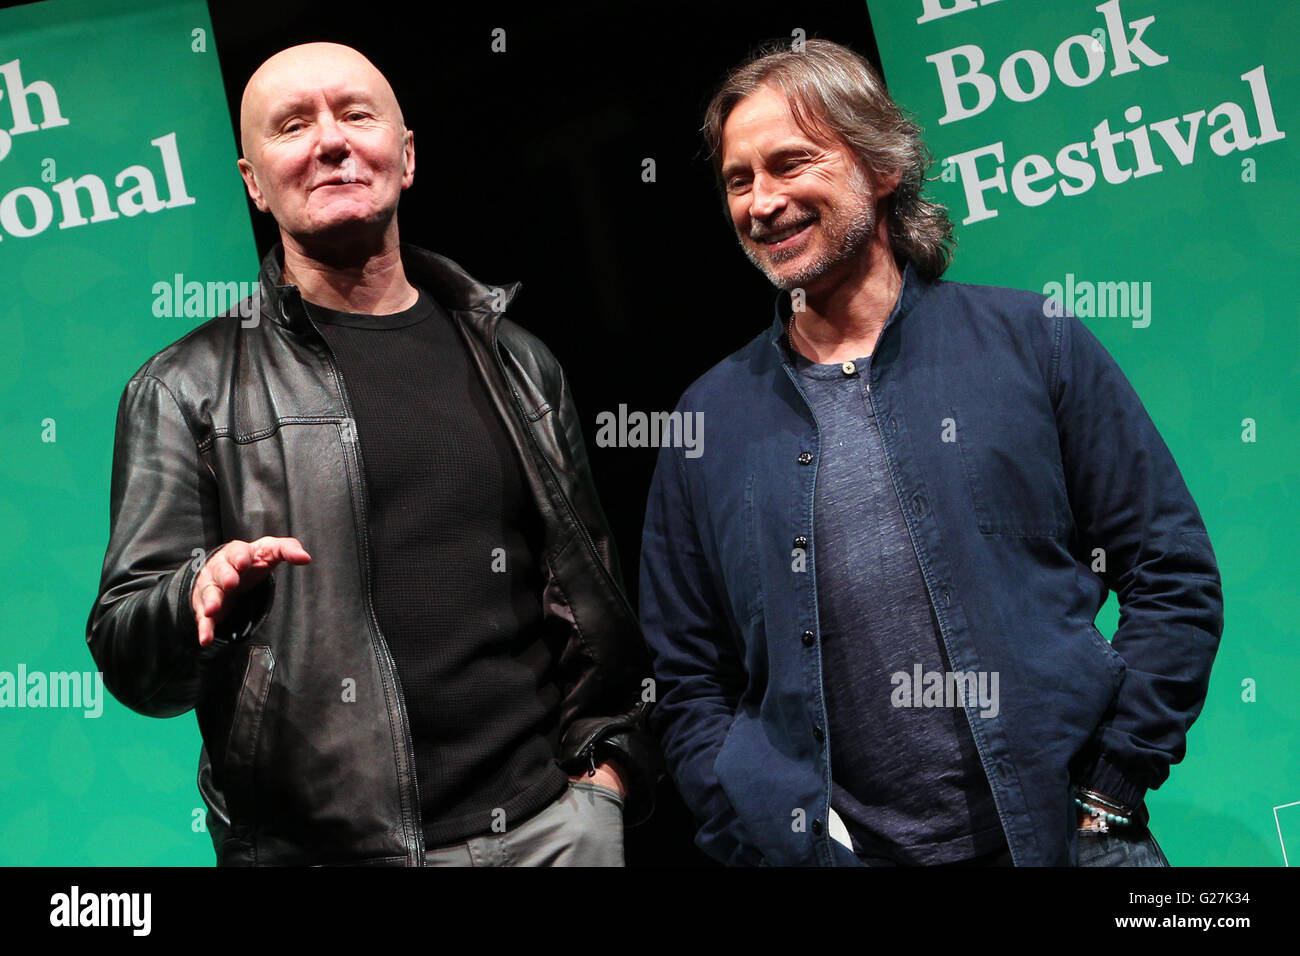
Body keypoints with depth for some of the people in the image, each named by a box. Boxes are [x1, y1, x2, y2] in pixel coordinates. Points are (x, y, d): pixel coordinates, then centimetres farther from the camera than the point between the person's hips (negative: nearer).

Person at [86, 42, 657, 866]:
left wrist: (606, 766, 1)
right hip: (312, 843, -2)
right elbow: (127, 658, -3)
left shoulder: (520, 364, 10)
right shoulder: (188, 389, 1)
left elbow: (593, 594, 13)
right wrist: (204, 605, -23)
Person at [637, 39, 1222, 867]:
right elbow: (689, 688, 5)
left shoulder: (1033, 343, -2)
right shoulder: (711, 420, 2)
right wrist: (791, 844, -6)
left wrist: (1109, 795, -7)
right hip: (846, 847, 2)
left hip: (1066, 837, -1)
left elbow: (1173, 576, -1)